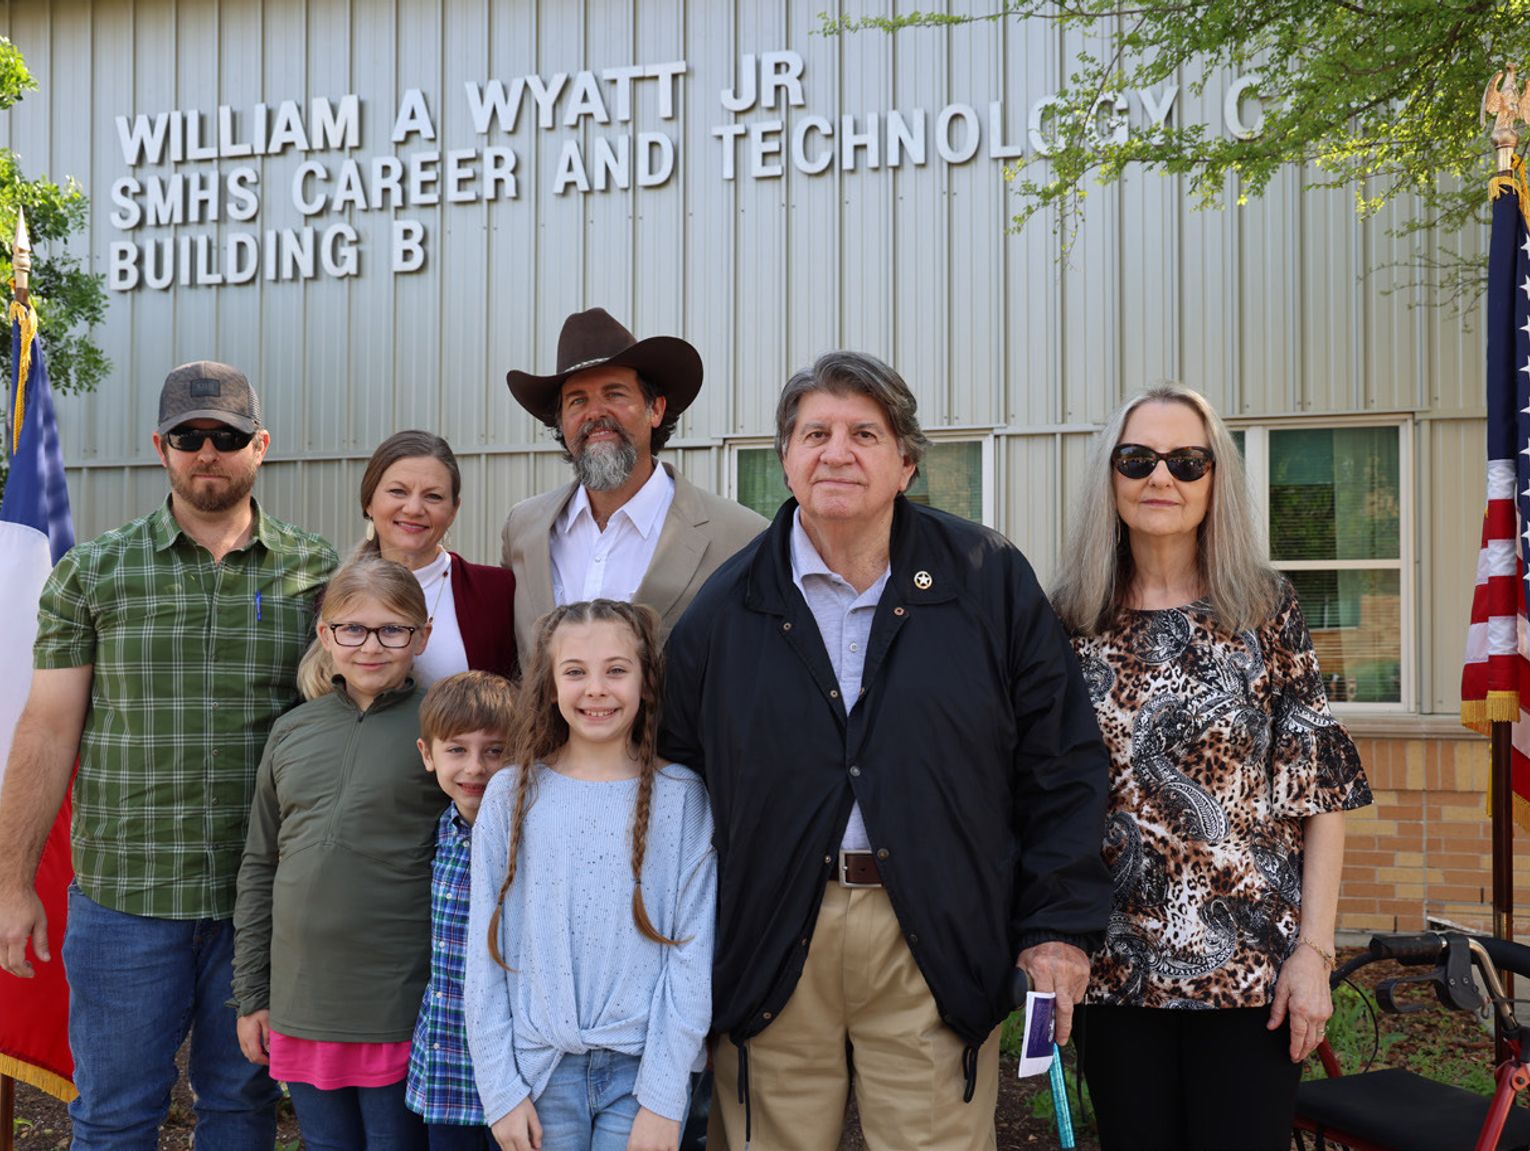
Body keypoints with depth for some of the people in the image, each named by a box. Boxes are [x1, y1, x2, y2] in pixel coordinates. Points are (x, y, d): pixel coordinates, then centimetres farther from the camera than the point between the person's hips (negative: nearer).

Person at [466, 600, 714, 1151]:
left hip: (642, 1067, -1)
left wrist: (663, 1098, -9)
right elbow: (486, 948, 3)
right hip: (541, 1065, 1)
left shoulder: (680, 797, -2)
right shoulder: (511, 796, 2)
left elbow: (692, 950, -4)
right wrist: (501, 1090, -2)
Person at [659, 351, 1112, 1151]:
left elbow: (1061, 766, 4)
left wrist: (1058, 925, -1)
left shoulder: (990, 581, 3)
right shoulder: (728, 605, 5)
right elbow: (675, 771, 10)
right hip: (770, 946, 1)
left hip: (937, 945, -1)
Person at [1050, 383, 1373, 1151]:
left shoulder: (1266, 608, -2)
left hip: (1250, 964, -1)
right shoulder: (1070, 618, 2)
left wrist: (1314, 949, -7)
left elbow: (1321, 791, -2)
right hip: (1115, 965, 2)